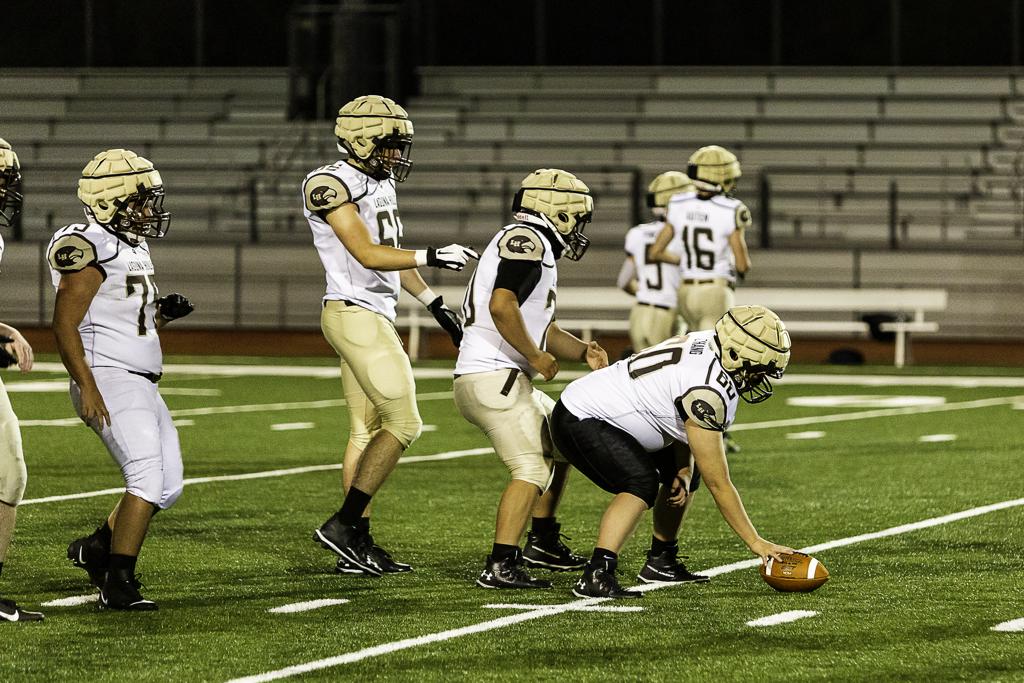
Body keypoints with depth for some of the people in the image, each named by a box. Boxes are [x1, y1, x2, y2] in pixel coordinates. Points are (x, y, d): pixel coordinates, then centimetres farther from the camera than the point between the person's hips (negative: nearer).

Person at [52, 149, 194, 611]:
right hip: (109, 380, -10)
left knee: (168, 485, 12)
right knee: (147, 475, -20)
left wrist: (161, 313, 7)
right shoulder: (90, 251, -13)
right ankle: (118, 584, -17)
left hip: (141, 383, 10)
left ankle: (96, 548, 27)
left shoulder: (133, 248, 17)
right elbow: (65, 324, -17)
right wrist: (87, 386, -23)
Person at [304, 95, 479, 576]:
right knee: (402, 424, -10)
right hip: (354, 315, -10)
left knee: (367, 433, 9)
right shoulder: (331, 185, -14)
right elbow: (367, 254, -20)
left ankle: (357, 547, 11)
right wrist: (432, 257, -23)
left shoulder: (379, 184, 14)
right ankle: (343, 525, -6)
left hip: (375, 318, 10)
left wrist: (435, 305, 22)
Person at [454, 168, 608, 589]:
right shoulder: (526, 240, -10)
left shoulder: (539, 252, 22)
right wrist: (536, 356, -15)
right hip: (493, 377, -11)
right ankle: (500, 566, -20)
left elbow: (545, 331, 28)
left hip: (501, 381, 11)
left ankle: (542, 541, 28)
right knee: (531, 471, -14)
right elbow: (501, 305, -25)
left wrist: (583, 351, 12)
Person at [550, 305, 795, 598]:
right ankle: (596, 575, -32)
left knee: (683, 474, 13)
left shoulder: (705, 345, -2)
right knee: (641, 483, -28)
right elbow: (718, 483, -22)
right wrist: (756, 543, -16)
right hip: (580, 421, -11)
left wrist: (683, 472, -6)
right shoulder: (709, 392, -28)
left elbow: (682, 424, 11)